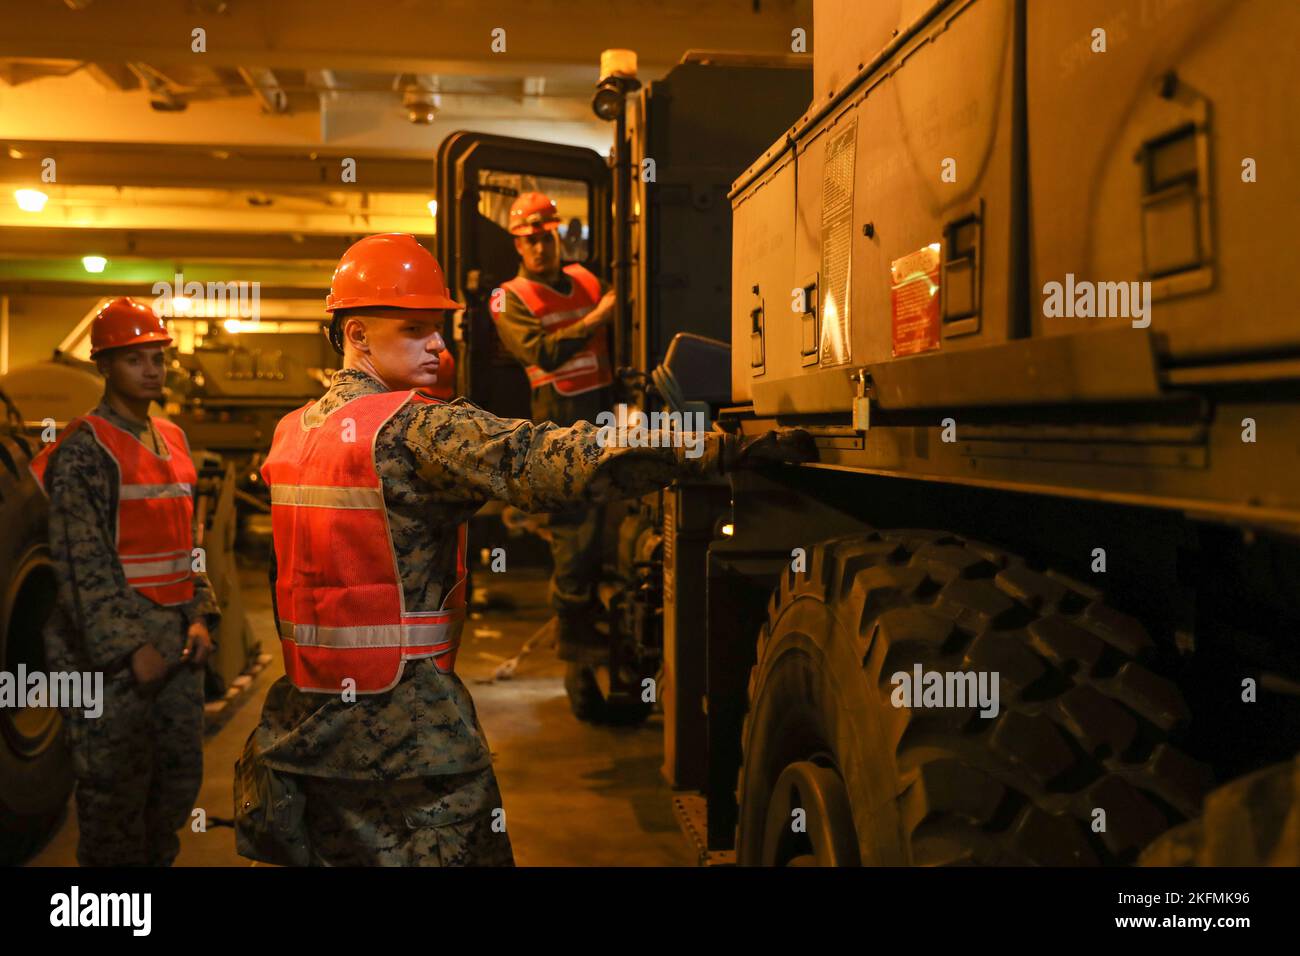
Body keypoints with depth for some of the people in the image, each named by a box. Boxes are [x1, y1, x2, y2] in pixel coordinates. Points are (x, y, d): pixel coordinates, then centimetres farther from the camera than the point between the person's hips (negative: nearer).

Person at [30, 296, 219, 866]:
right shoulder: (84, 448, -9)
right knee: (116, 791, 1)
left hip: (175, 641, 7)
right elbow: (83, 563, -14)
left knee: (180, 777, 14)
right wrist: (129, 646, -17)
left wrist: (199, 617, 6)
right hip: (111, 646, -7)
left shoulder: (172, 441, 13)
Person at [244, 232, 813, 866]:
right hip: (404, 728, -8)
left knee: (332, 852, 19)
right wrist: (730, 446, -34)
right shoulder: (417, 429, -17)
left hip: (306, 714, 9)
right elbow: (554, 461, -30)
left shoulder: (290, 432, 9)